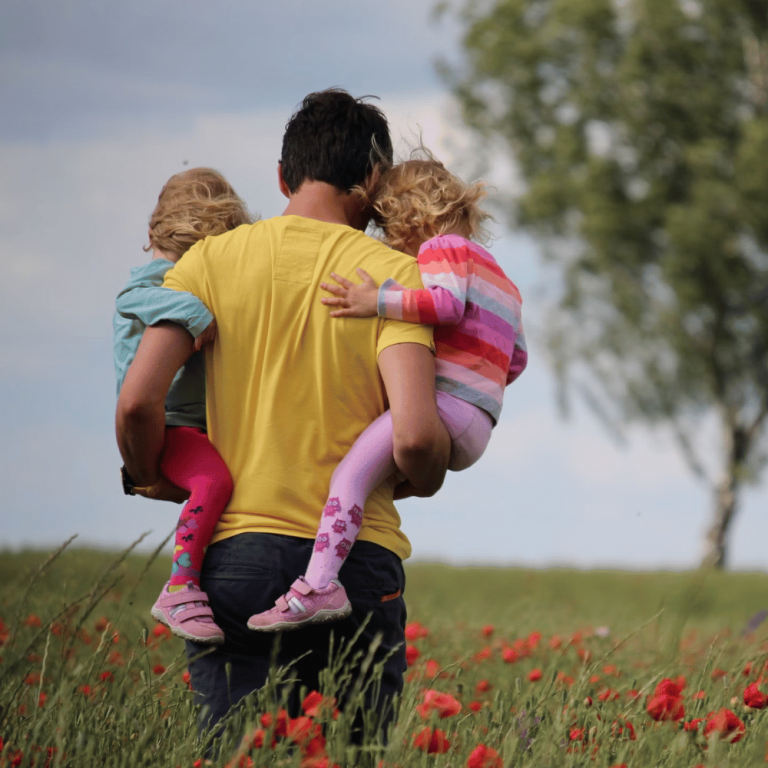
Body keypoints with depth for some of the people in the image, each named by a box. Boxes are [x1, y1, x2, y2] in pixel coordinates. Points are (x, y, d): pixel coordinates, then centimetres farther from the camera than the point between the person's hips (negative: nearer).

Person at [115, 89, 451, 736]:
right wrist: (427, 479, 10)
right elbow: (414, 436, -13)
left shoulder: (213, 259, 4)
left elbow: (138, 401, -5)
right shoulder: (393, 274, -1)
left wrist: (153, 479, 15)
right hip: (358, 560, -1)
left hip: (235, 554, 1)